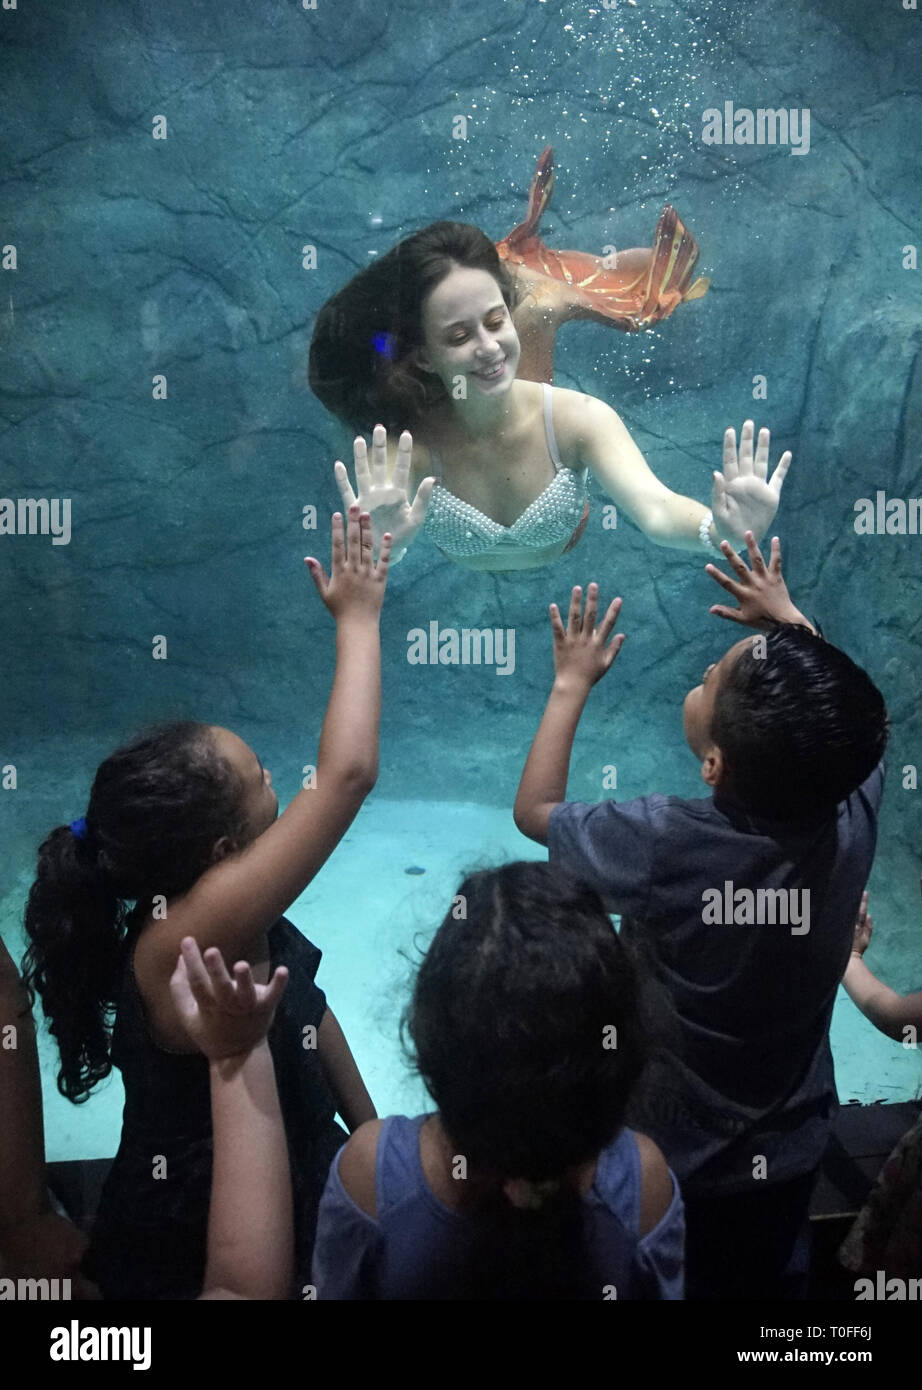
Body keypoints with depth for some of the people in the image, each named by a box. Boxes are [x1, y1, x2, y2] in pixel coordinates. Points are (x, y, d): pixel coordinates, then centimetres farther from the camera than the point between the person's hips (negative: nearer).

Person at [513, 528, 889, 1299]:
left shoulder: (660, 843, -34)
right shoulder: (852, 822, -22)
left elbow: (534, 809, -13)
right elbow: (853, 720, 2)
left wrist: (573, 683, -3)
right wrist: (789, 619, 11)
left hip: (669, 1157, -2)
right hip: (790, 1153, 3)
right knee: (770, 1287, 26)